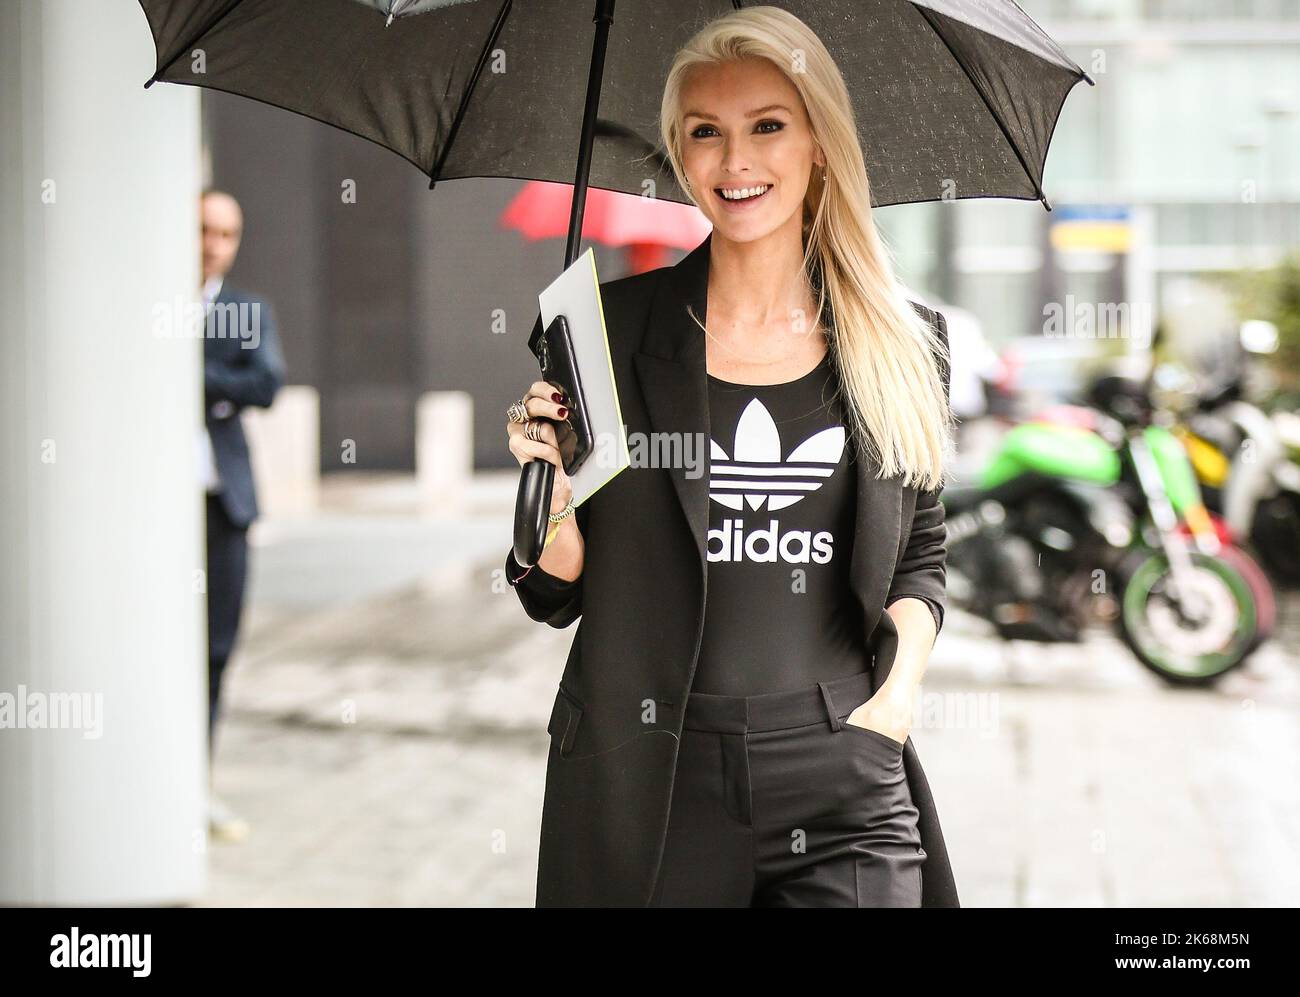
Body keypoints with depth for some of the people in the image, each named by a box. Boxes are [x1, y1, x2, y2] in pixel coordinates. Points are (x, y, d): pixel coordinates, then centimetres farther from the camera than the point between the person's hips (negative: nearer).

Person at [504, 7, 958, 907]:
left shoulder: (904, 345, 6)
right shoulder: (610, 328, 1)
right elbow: (560, 595, 4)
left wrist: (899, 690, -1)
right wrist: (552, 491, -15)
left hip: (843, 783, 1)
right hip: (647, 786, -1)